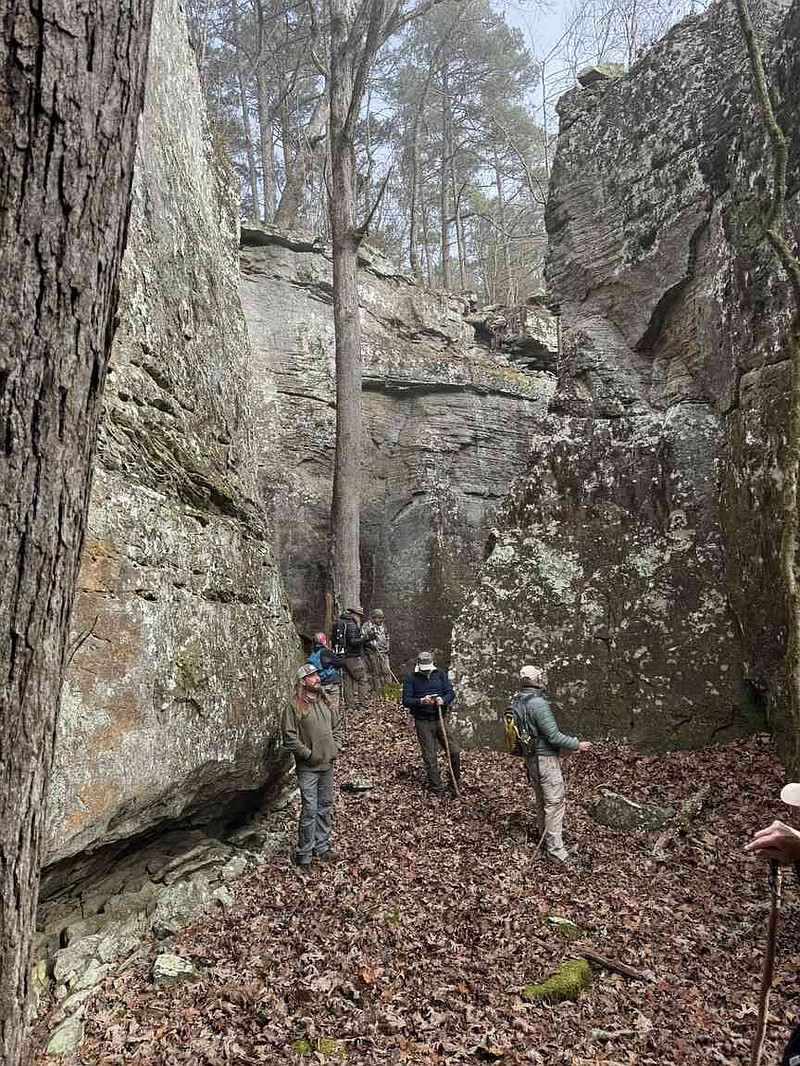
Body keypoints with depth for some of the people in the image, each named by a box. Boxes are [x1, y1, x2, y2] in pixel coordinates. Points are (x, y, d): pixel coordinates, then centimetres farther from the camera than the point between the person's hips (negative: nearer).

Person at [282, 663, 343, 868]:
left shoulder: (326, 703, 8)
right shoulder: (294, 708, -12)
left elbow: (337, 727, 17)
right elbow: (289, 737, -13)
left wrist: (335, 749, 4)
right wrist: (309, 754, -14)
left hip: (327, 765, 6)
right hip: (308, 767, -6)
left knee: (325, 807, 14)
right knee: (310, 809, -5)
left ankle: (321, 846, 27)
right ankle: (304, 852, 8)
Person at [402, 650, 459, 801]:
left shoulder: (440, 674, 6)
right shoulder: (411, 679, -2)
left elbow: (451, 693, 4)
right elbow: (406, 701, -7)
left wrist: (443, 700, -19)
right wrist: (421, 701, -25)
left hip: (441, 719, 3)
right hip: (423, 722, -2)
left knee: (455, 751, -1)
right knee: (430, 757, 0)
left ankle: (455, 782, 22)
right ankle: (436, 791, 11)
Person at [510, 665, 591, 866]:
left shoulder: (517, 702, 4)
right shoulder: (538, 703, -23)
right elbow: (554, 736, -21)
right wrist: (577, 745, -10)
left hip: (531, 758, 9)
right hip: (546, 758, -9)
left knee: (542, 801, 21)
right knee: (555, 802, -2)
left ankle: (545, 837, 35)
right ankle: (555, 849, 1)